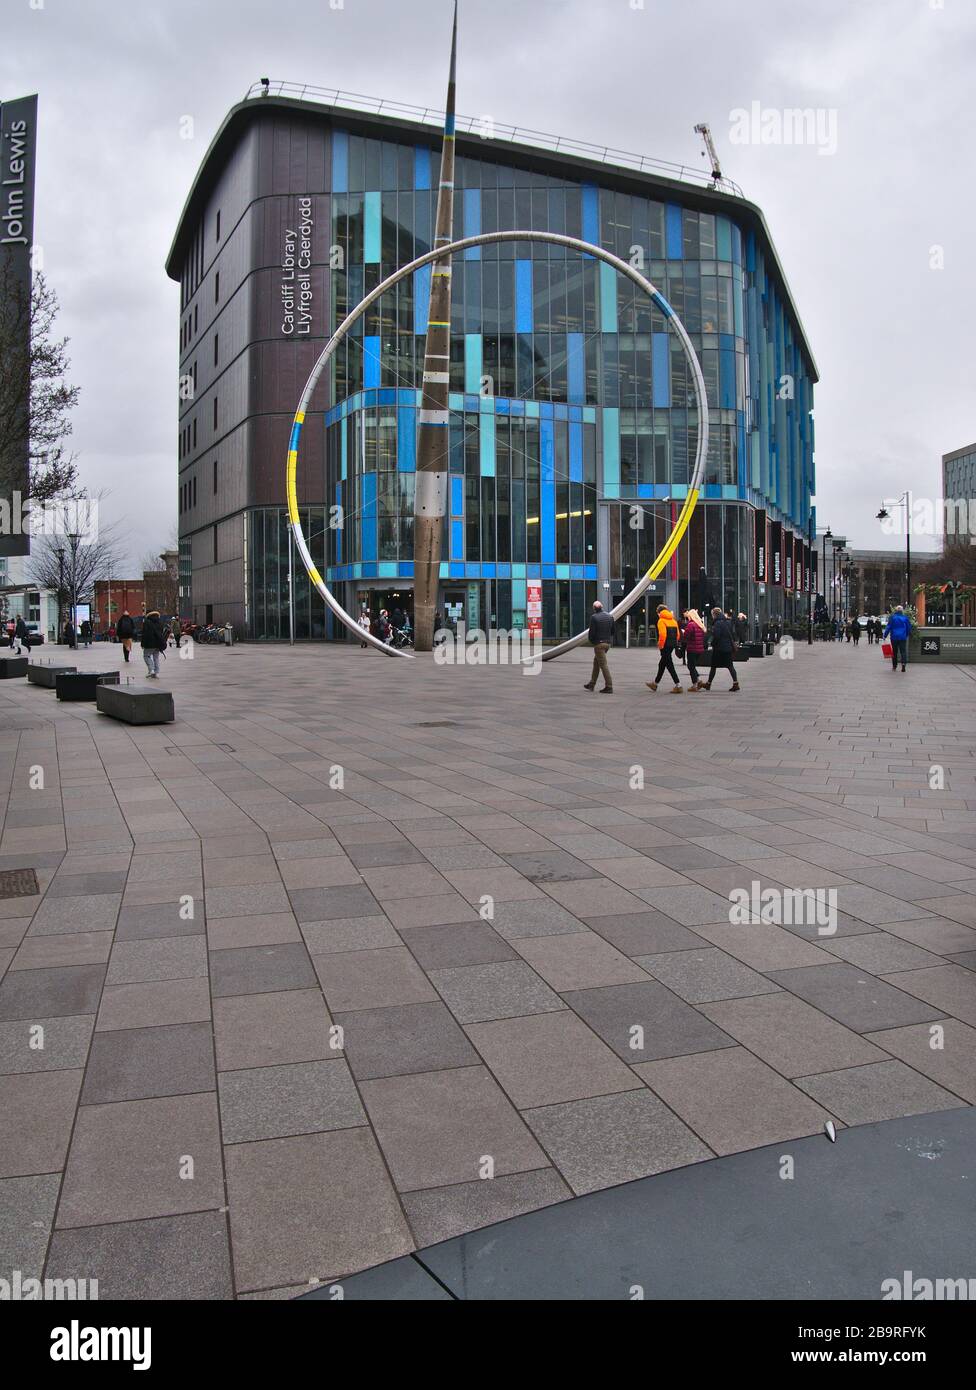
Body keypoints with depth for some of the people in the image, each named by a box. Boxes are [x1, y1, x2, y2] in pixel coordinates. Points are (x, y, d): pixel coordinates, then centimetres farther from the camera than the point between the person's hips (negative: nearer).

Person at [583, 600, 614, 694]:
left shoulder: (594, 617, -14)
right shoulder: (609, 616, 6)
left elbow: (591, 632, -14)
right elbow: (612, 631, 10)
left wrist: (591, 640, 4)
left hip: (599, 643, -7)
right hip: (608, 643, 7)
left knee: (603, 665, -5)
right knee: (596, 662, 19)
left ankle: (609, 687, -7)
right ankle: (591, 684, 26)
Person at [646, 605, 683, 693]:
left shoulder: (661, 620, -10)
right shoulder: (673, 620, 14)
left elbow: (662, 634, -20)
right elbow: (677, 634, 12)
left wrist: (660, 645, -12)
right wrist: (674, 642, 17)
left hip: (665, 646, -8)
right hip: (672, 645, 8)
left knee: (669, 665, -6)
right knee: (662, 664, 21)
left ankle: (678, 686, -11)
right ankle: (655, 683, 35)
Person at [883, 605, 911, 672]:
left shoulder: (892, 617, -4)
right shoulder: (905, 617, 2)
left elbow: (888, 627, -6)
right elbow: (909, 627, 9)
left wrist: (885, 635, -2)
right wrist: (908, 635, 24)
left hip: (894, 637, 0)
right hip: (903, 637, 0)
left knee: (894, 651, 9)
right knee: (903, 651, -2)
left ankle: (894, 666, 12)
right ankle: (903, 663, -24)